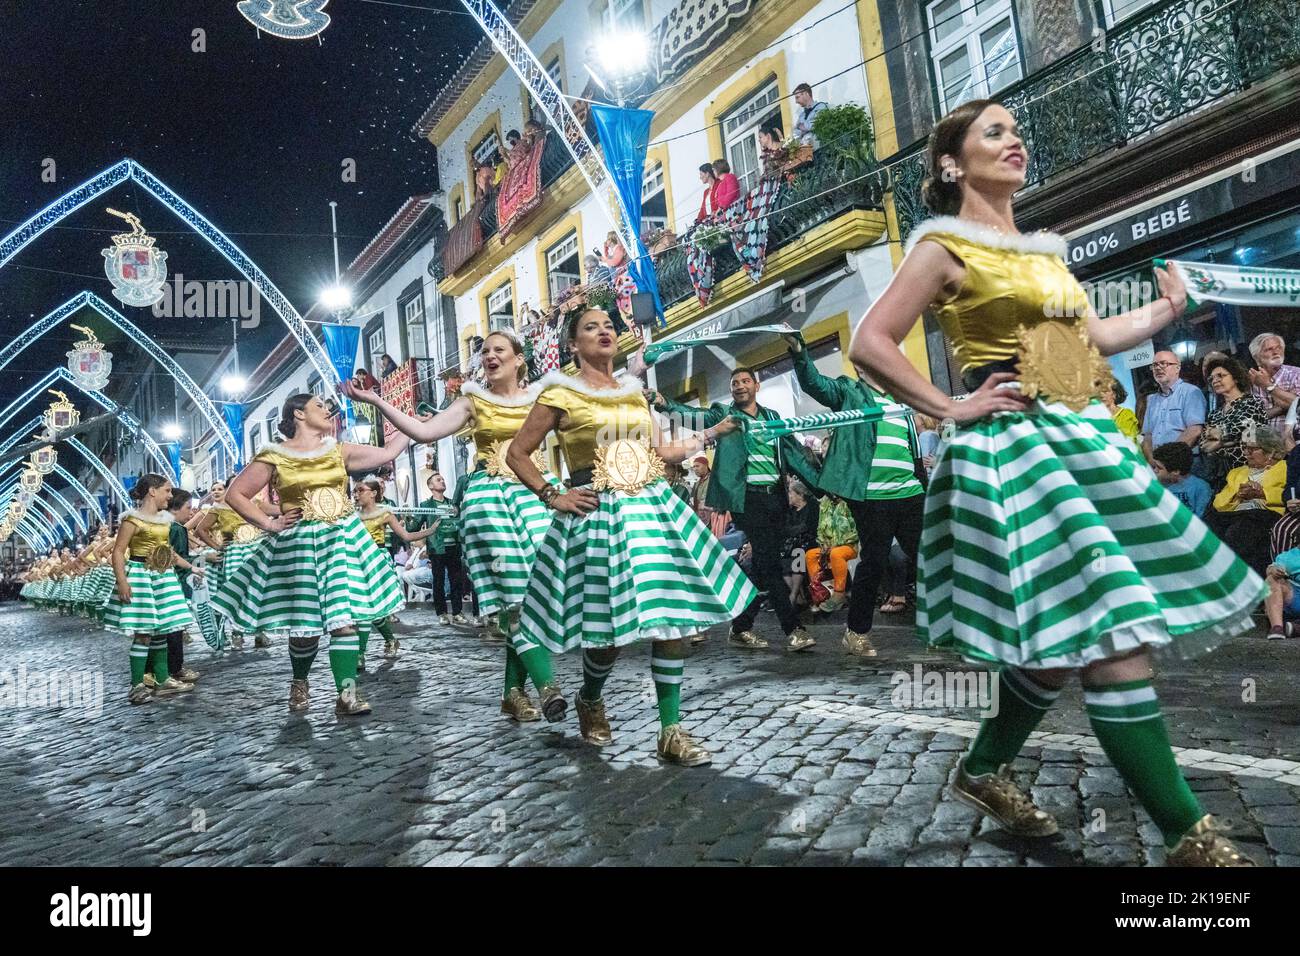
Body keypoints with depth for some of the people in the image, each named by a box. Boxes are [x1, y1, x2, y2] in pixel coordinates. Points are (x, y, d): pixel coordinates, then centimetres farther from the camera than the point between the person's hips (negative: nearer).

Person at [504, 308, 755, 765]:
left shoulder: (635, 392, 15)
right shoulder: (561, 393, -1)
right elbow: (517, 454, 1)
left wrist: (712, 433, 20)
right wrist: (552, 497, -7)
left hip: (654, 508, 5)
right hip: (598, 515, -5)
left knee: (673, 617, -2)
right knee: (609, 626, -3)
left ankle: (671, 732, 6)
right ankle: (589, 700, 30)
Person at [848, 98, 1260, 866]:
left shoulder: (1042, 249, 21)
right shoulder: (946, 245, -2)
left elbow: (1090, 338, 27)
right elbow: (870, 344, -10)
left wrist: (1165, 312, 16)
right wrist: (949, 409, -11)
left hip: (1085, 439, 9)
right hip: (1015, 447, -9)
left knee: (1072, 636, 9)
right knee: (1113, 636, -13)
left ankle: (985, 770, 27)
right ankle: (1190, 836, -5)